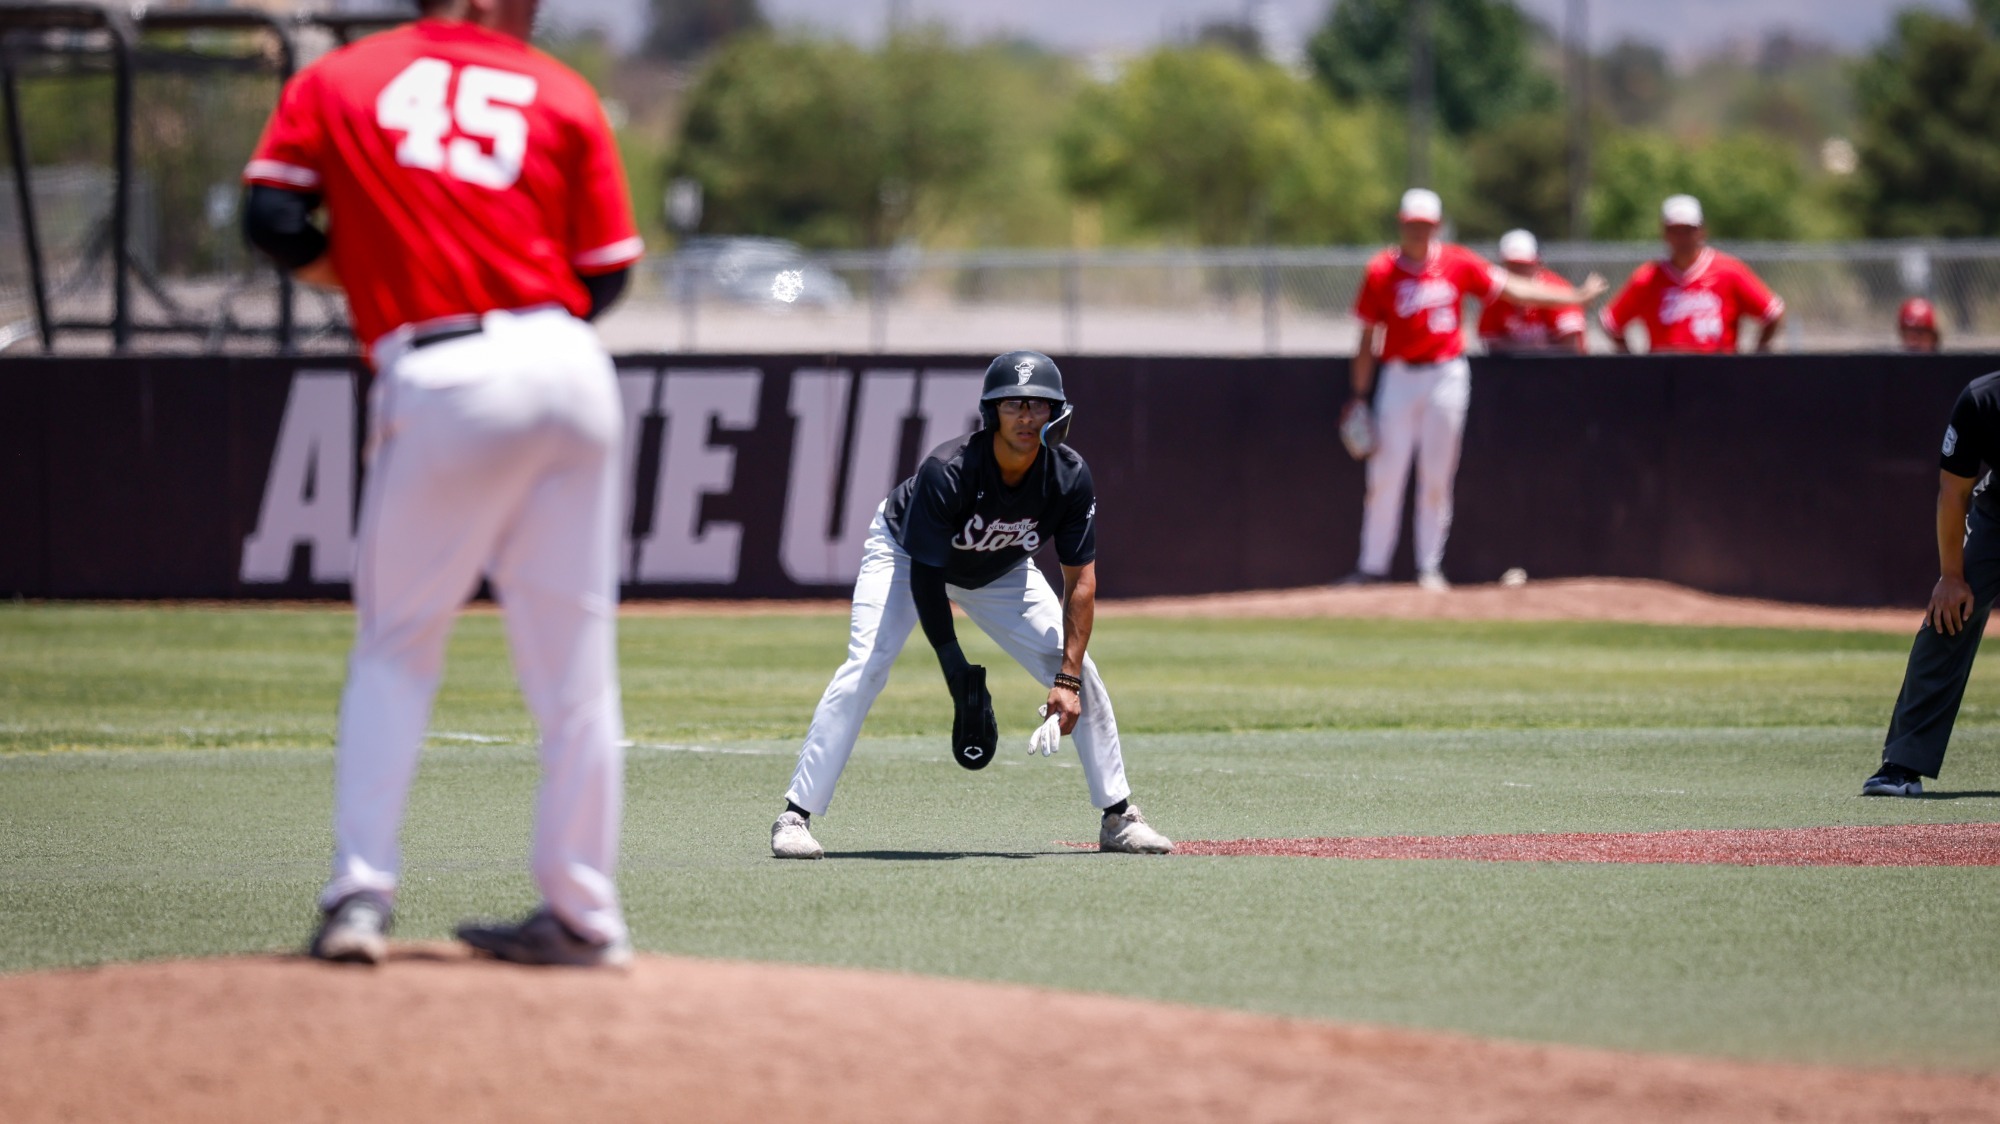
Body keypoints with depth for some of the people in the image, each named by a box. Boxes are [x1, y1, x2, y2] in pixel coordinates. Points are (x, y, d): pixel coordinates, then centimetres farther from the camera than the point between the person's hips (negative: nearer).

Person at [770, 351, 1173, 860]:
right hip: (906, 553, -4)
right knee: (864, 671, -22)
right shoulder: (946, 472, -38)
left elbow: (1080, 579, -20)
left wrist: (1068, 678, -27)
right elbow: (924, 574, -31)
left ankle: (1119, 816, 6)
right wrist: (953, 664, -37)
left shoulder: (1069, 476, -27)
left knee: (1079, 671, -6)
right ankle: (795, 816, -17)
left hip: (1001, 572, 4)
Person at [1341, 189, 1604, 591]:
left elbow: (1512, 289, 5)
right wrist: (1359, 396, 3)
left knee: (1436, 477, 2)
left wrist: (1575, 297, 0)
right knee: (1384, 475, -2)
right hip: (1399, 377, 0)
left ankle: (1430, 567, 9)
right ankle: (1372, 566, 5)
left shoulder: (1458, 264, 3)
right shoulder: (1381, 271, 1)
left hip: (1446, 375, 0)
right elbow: (1368, 339, 5)